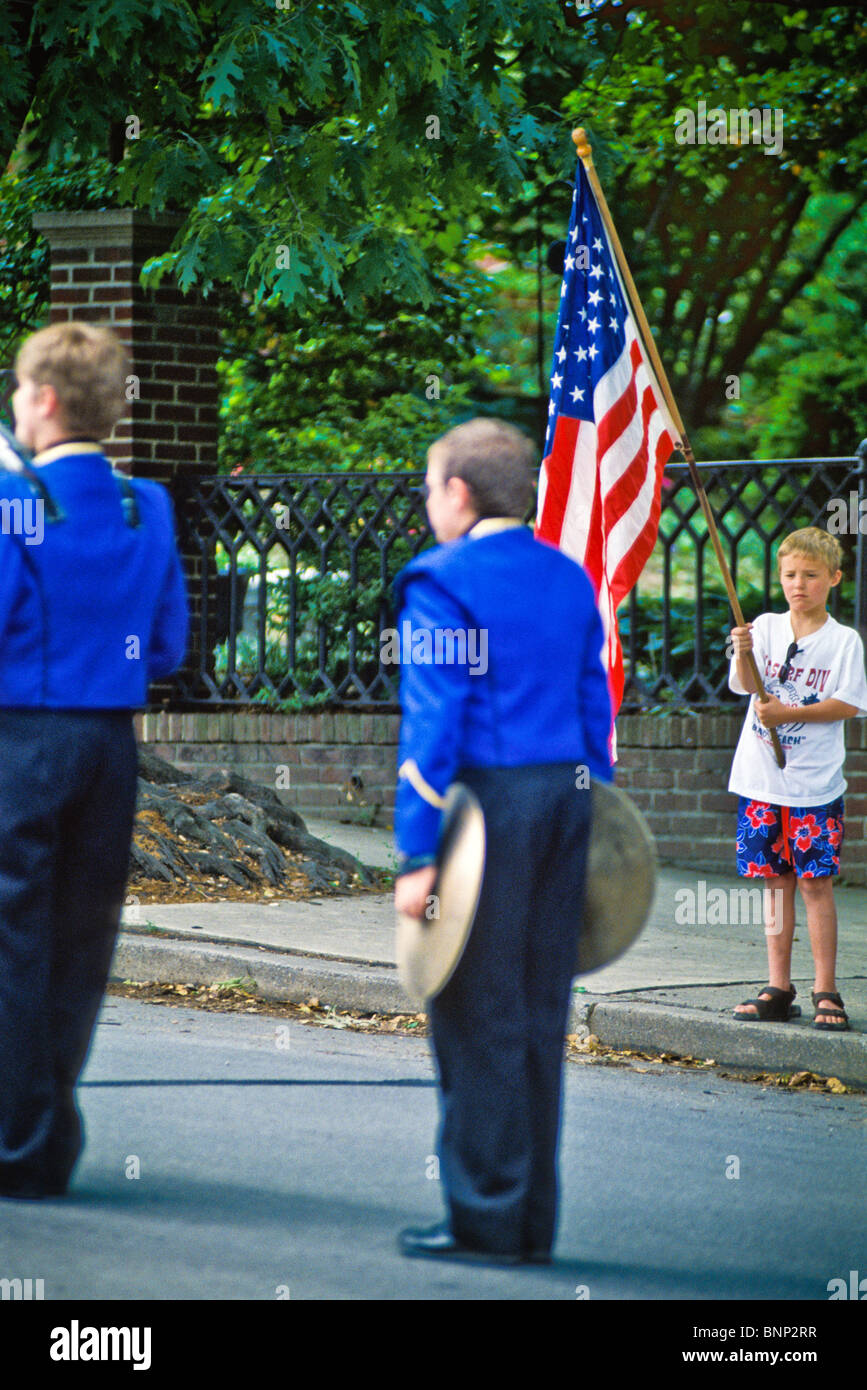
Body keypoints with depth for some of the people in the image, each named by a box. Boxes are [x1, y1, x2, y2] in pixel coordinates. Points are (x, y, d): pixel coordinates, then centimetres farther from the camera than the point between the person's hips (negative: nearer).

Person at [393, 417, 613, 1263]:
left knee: (479, 1015, 0)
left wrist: (417, 853, -13)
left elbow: (433, 722, -13)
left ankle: (486, 1218, 3)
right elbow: (594, 705, 13)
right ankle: (532, 1221, 16)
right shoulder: (570, 579, 12)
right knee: (538, 1016, 11)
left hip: (489, 798, -7)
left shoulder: (443, 582, -9)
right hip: (567, 798, 7)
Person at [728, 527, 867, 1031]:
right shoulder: (766, 627, 7)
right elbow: (743, 685, -5)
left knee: (816, 884, -4)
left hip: (816, 786, -3)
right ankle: (779, 990, 11)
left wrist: (787, 713, -15)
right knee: (776, 881, 7)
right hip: (762, 781, 3)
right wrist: (743, 654, -27)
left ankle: (826, 992, 1)